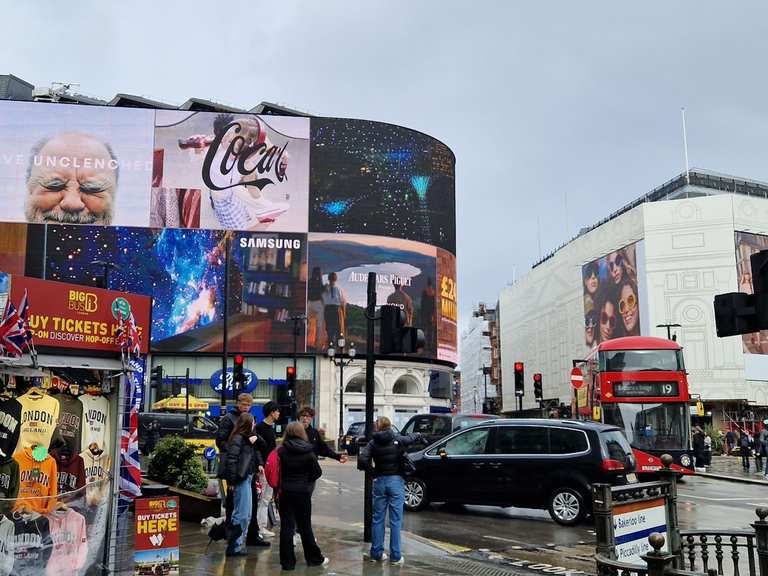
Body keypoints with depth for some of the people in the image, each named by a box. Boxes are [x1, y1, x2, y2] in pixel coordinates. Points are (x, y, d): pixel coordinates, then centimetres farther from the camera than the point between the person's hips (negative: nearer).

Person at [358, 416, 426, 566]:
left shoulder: (373, 443, -1)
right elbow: (414, 437, 6)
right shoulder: (397, 439, -4)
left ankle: (376, 553, 16)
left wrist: (372, 471, -1)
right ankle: (395, 556, 6)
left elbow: (362, 460, -13)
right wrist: (421, 437, 27)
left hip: (379, 481, 2)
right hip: (396, 481, -2)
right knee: (395, 520, 3)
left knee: (378, 519, 12)